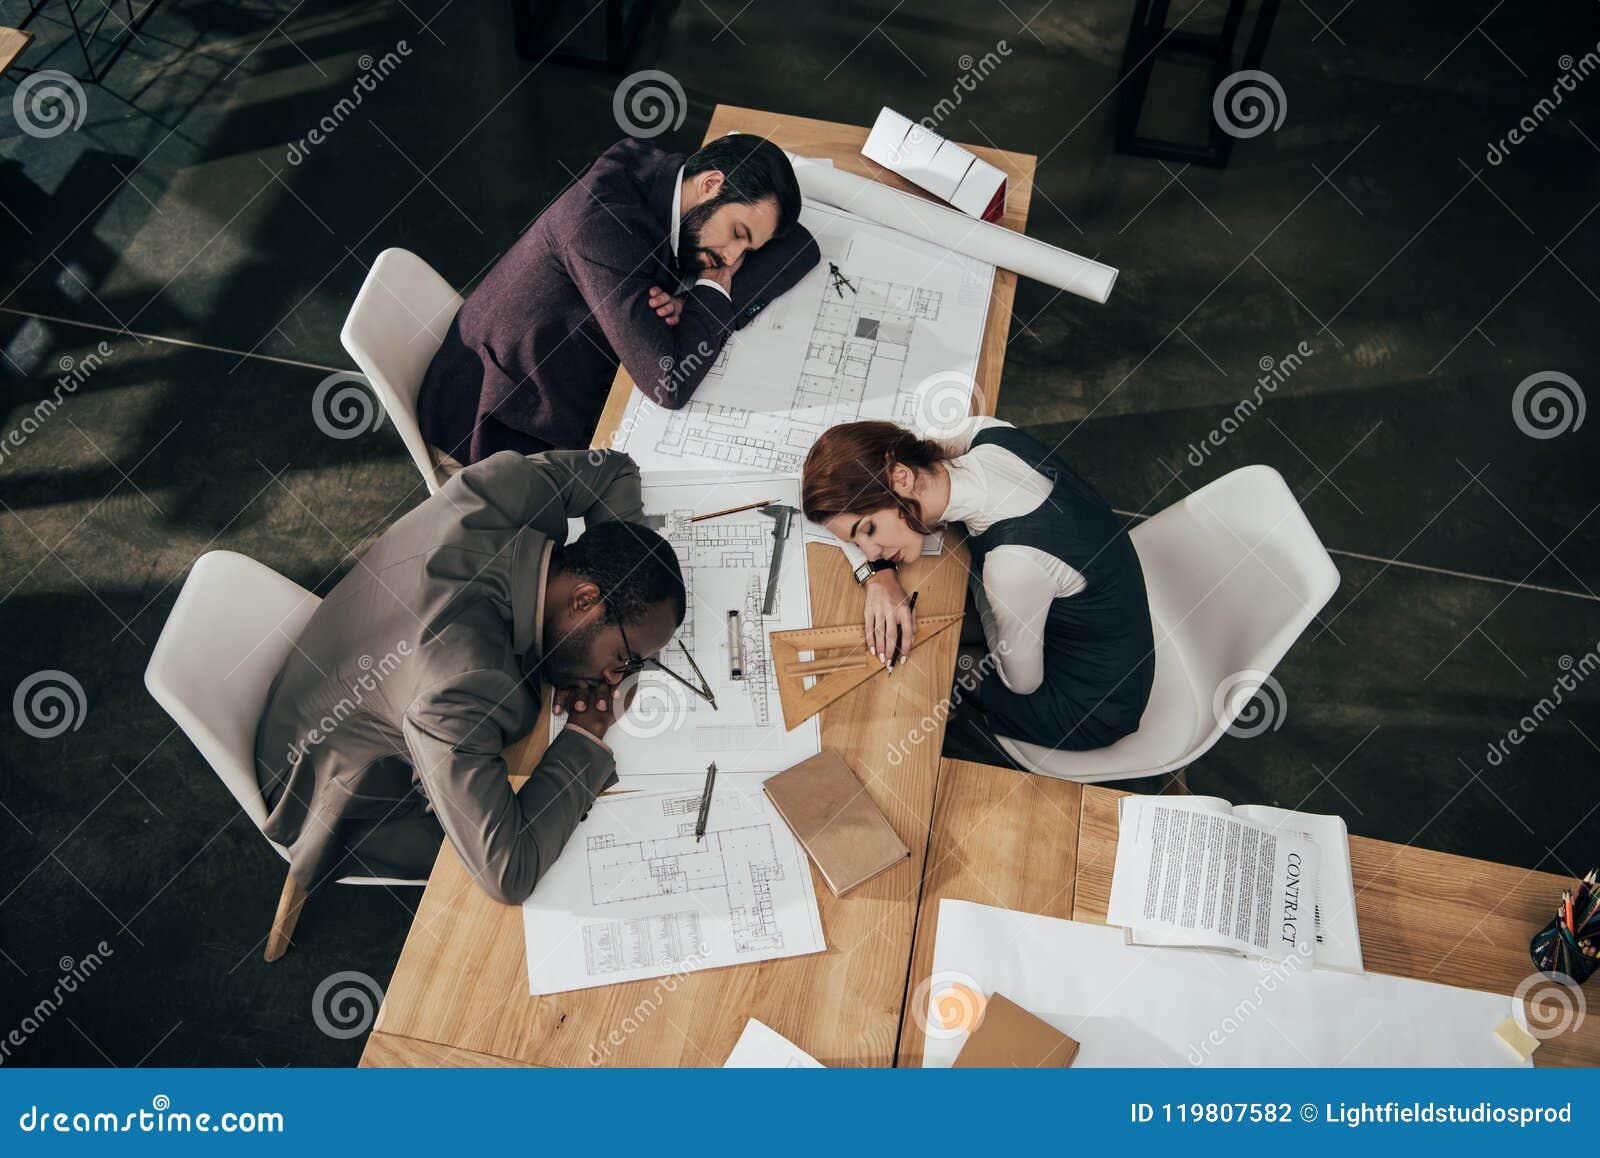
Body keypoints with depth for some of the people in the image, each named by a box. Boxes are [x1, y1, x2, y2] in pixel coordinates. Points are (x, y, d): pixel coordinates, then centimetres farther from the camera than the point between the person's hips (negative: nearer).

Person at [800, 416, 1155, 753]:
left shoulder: (1015, 562, -41)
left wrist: (974, 576, -10)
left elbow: (1022, 683, -19)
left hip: (1093, 708, -6)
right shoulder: (988, 434, -20)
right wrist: (878, 575, -22)